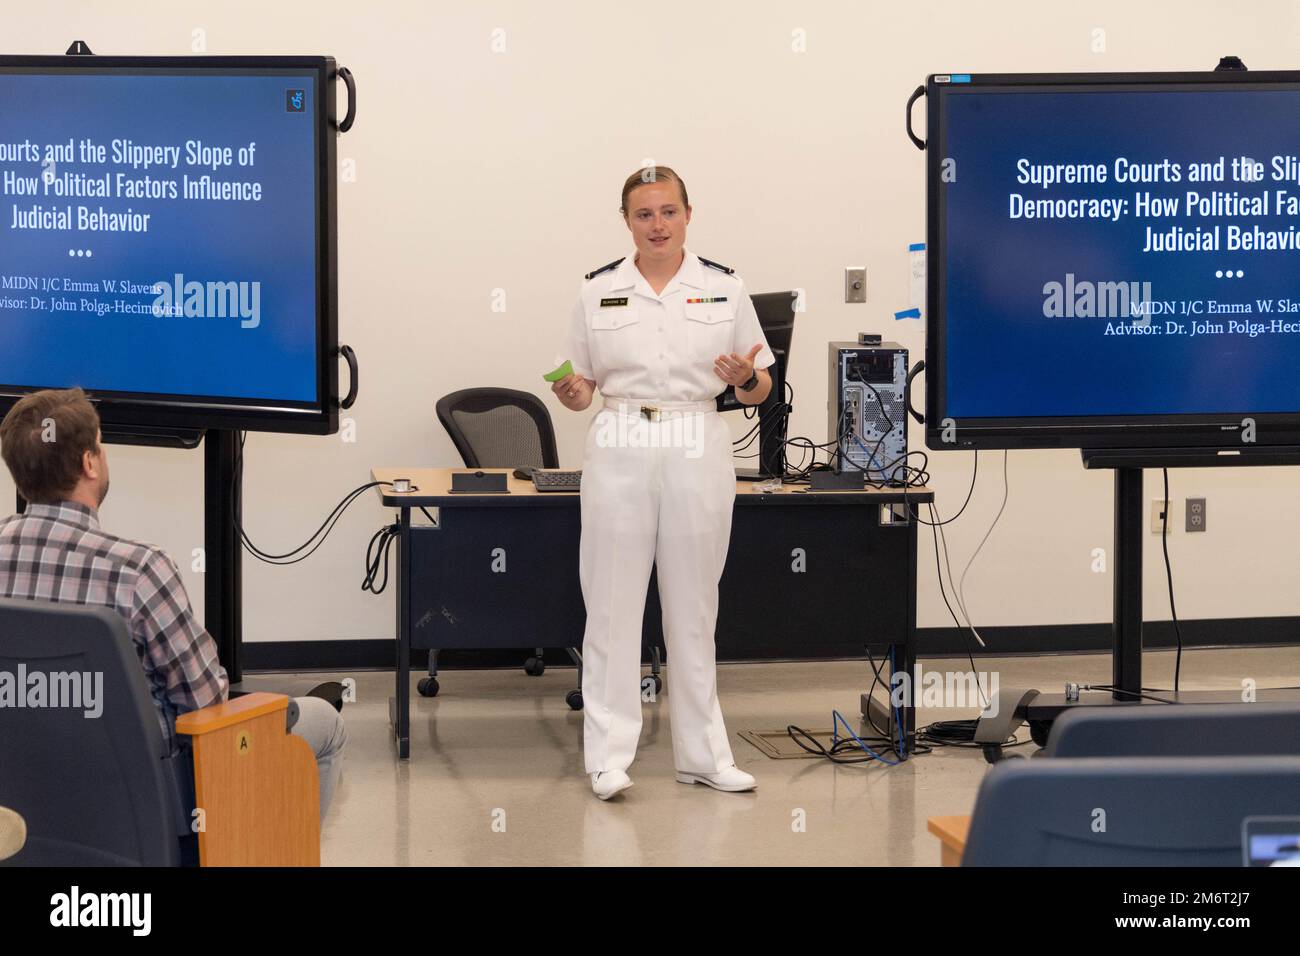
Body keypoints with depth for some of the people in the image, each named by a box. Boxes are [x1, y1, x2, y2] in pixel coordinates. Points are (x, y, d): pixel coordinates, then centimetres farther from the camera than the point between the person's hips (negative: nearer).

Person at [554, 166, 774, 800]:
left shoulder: (725, 289, 5)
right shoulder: (599, 291, 6)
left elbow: (760, 390, 8)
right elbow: (583, 386, 10)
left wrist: (745, 379, -14)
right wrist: (570, 393, -13)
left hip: (697, 452, 0)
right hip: (620, 450, 0)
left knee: (693, 605, 7)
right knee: (613, 603, -1)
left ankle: (702, 753, 15)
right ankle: (609, 757, 4)